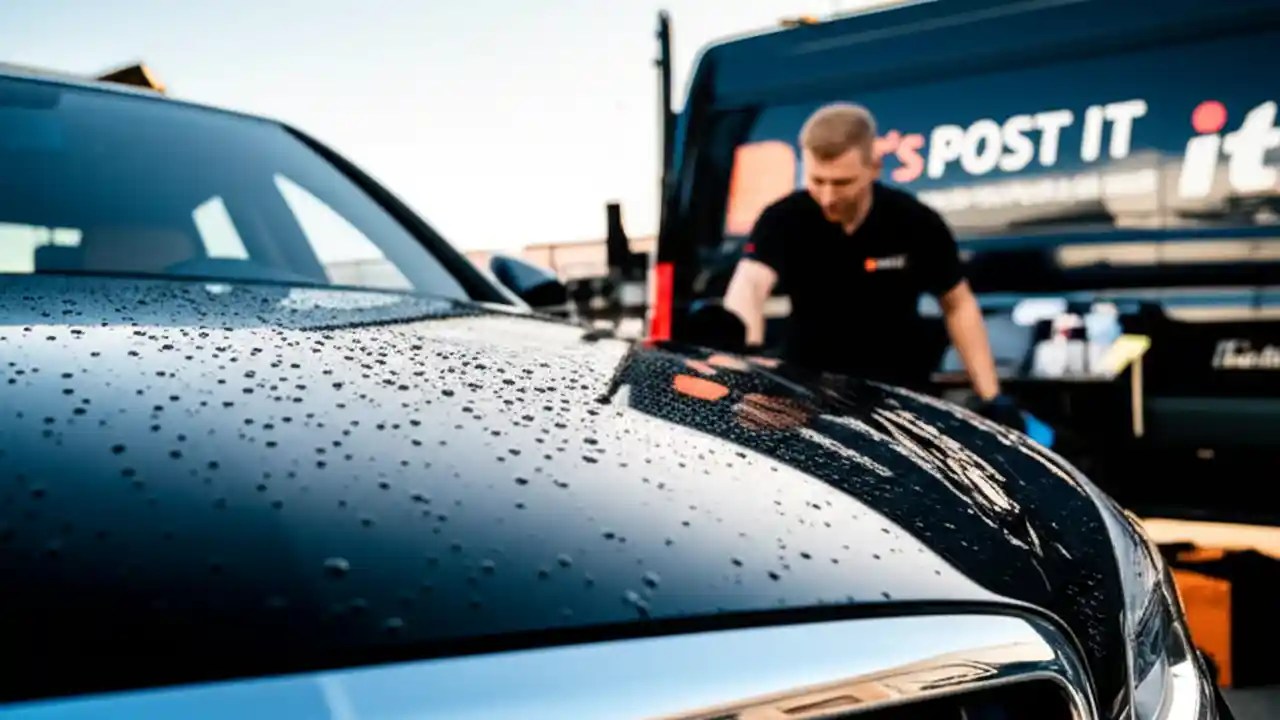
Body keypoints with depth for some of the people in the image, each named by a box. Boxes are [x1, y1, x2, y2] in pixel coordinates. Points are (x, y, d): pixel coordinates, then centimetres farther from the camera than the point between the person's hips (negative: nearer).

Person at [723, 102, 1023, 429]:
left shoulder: (917, 223, -12)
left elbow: (958, 305, 0)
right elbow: (749, 284, -34)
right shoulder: (783, 220, -16)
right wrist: (746, 350, -57)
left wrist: (991, 396, -5)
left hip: (900, 392, 1)